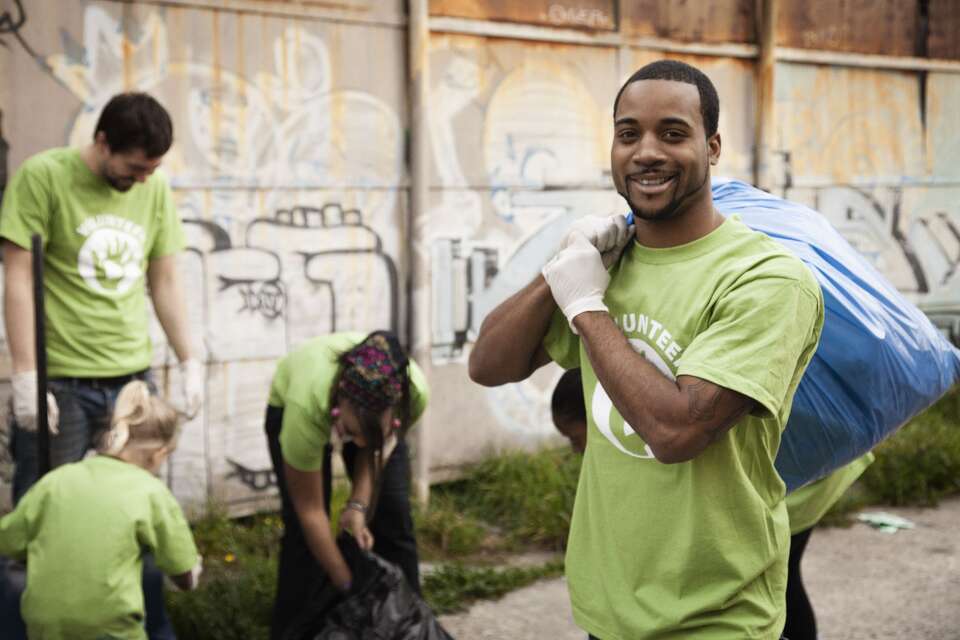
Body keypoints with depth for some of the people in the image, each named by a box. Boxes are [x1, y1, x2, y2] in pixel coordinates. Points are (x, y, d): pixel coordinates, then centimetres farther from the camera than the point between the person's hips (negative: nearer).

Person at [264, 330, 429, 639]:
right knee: (303, 530, -13)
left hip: (374, 413, 2)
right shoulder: (307, 404, -44)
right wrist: (347, 586, -25)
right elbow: (310, 511, -31)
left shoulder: (415, 392, -38)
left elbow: (377, 447, -13)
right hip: (290, 407, -2)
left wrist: (358, 504, -24)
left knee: (394, 517, -4)